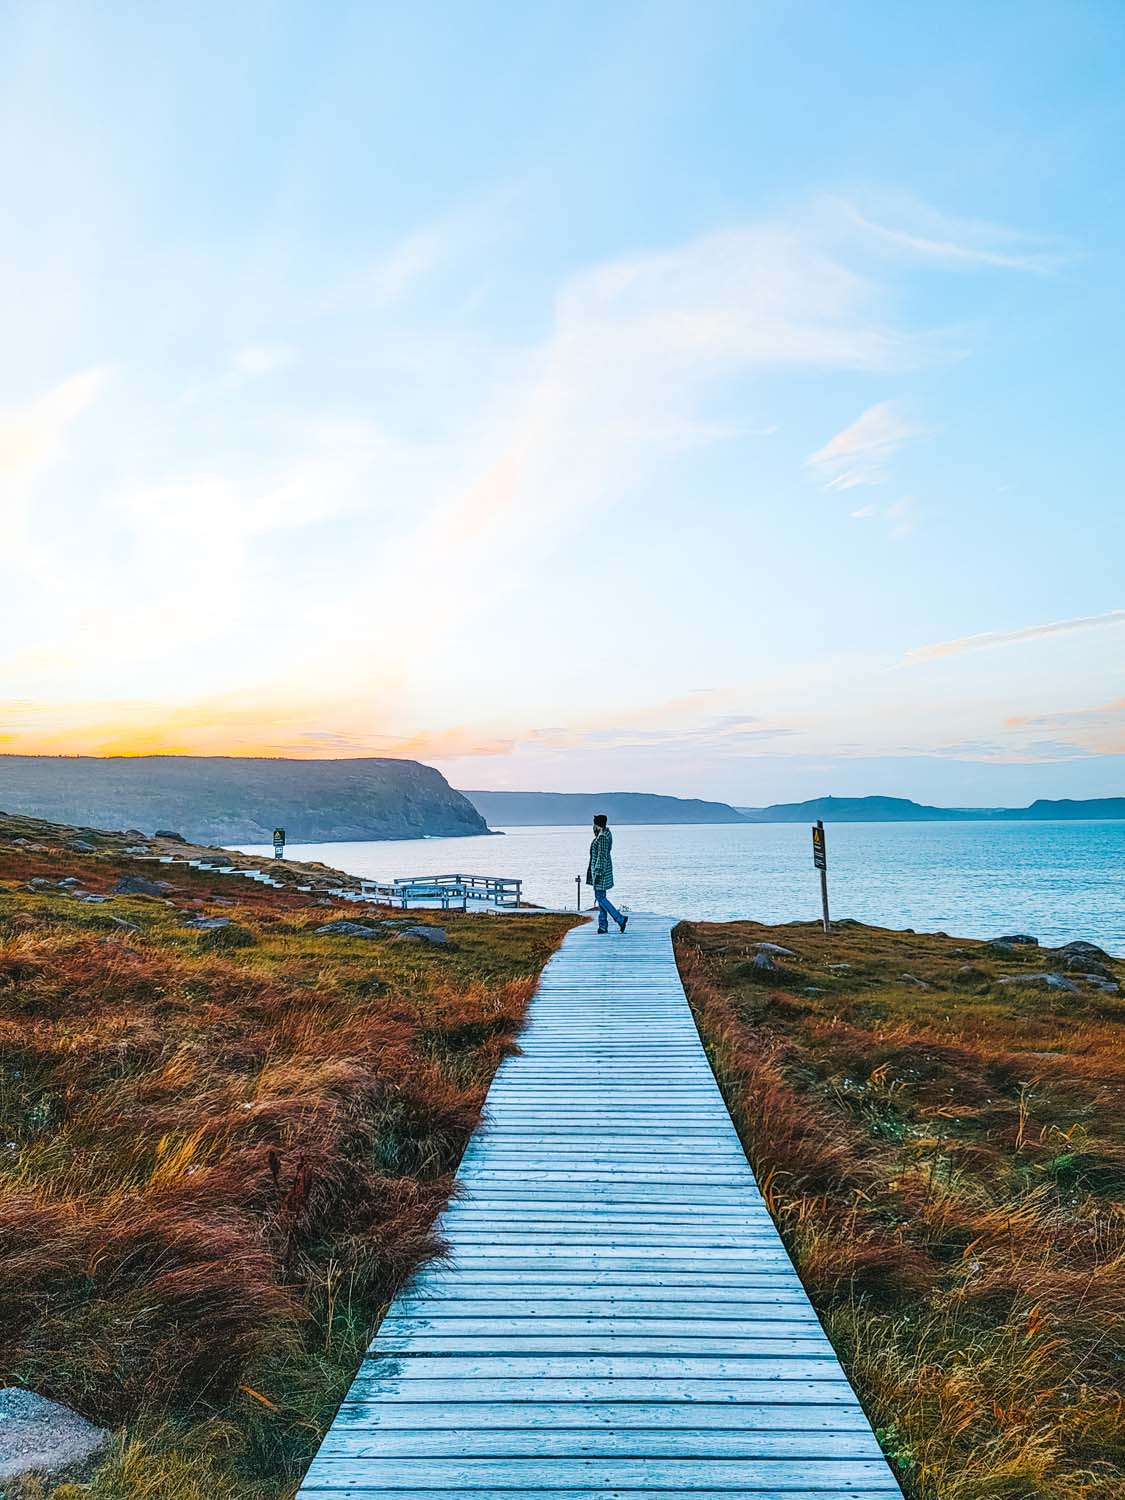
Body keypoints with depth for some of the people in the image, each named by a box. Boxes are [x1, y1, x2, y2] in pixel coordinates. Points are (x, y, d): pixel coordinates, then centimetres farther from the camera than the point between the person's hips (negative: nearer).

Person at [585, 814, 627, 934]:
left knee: (600, 897, -7)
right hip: (600, 870, 10)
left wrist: (598, 873, -23)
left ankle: (620, 919, -6)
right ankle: (603, 925, 13)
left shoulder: (603, 837, -18)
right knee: (600, 897, 11)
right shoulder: (603, 835, 13)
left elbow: (602, 856, -22)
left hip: (601, 870, -10)